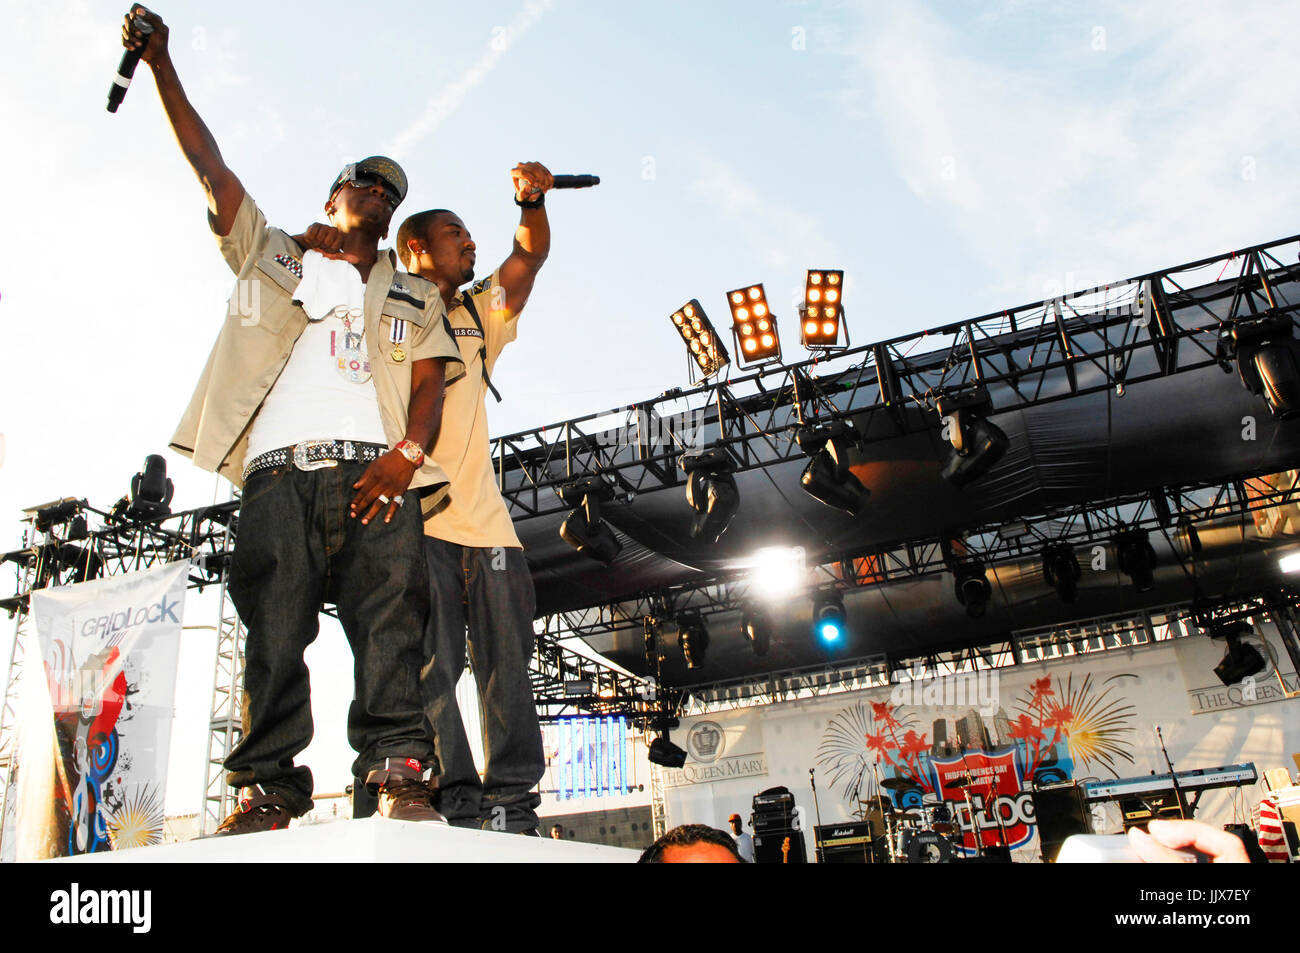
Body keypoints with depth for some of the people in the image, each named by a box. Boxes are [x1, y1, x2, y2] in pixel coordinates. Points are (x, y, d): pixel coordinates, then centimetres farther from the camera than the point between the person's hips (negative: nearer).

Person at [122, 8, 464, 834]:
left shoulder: (415, 296, 27)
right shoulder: (273, 258, 29)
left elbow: (430, 383, 11)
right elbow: (211, 168, 22)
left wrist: (406, 452, -9)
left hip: (377, 469, 0)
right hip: (280, 469, 0)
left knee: (390, 613, -16)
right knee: (274, 625, -10)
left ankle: (399, 776, -17)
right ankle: (269, 789, -8)